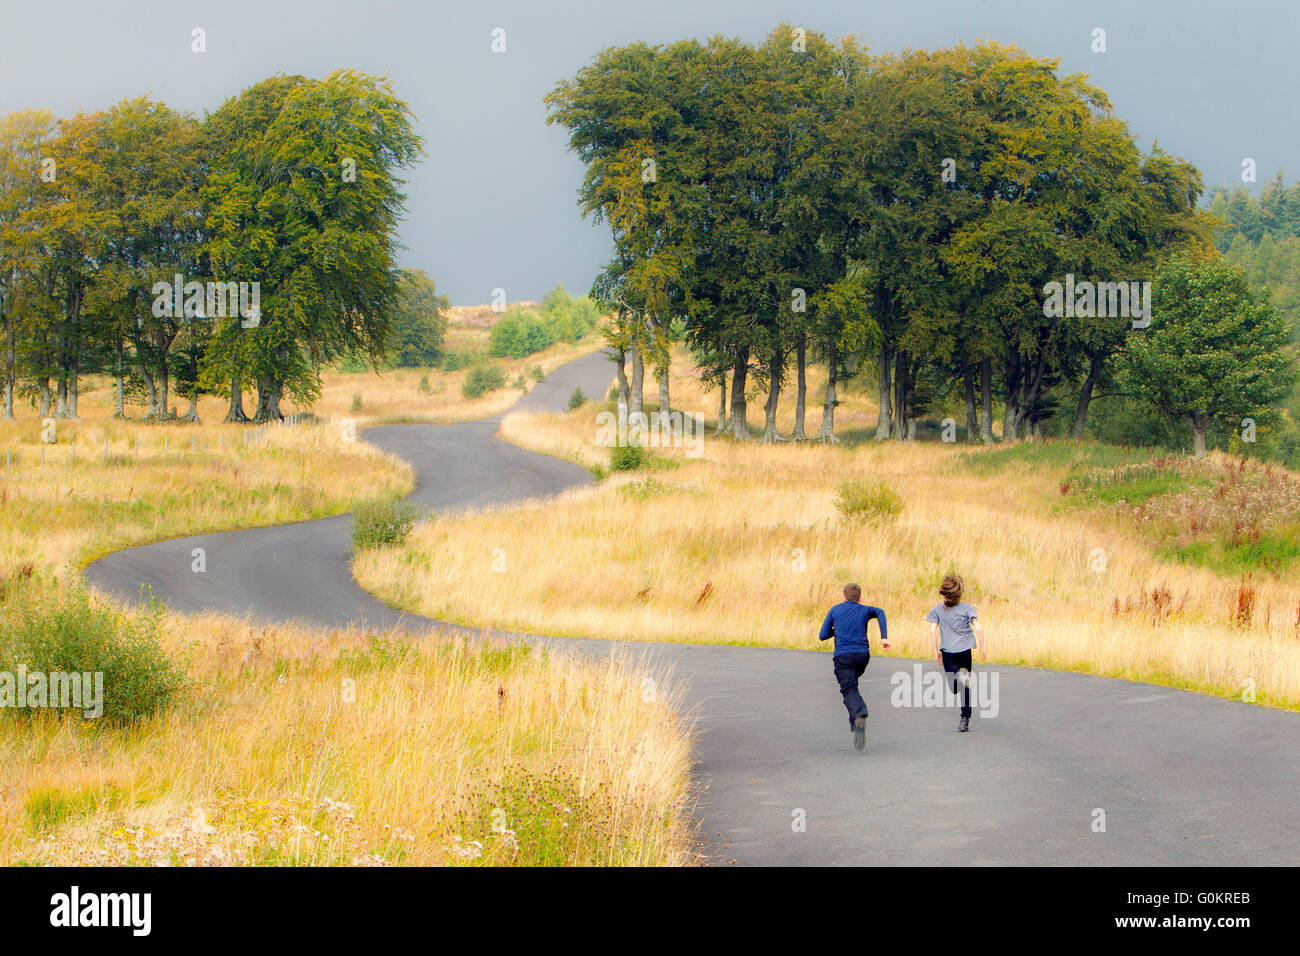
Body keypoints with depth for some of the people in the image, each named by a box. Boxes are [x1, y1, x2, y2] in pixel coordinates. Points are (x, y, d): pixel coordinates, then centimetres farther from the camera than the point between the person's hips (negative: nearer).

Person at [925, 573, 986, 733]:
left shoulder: (938, 609, 4)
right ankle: (965, 720, 11)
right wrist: (982, 648, 1)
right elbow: (978, 628, -9)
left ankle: (960, 678, -35)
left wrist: (936, 651, 4)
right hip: (965, 650, 0)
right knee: (966, 688, 14)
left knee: (955, 688, -2)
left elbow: (932, 630, -4)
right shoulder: (967, 609, 0)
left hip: (947, 651, 0)